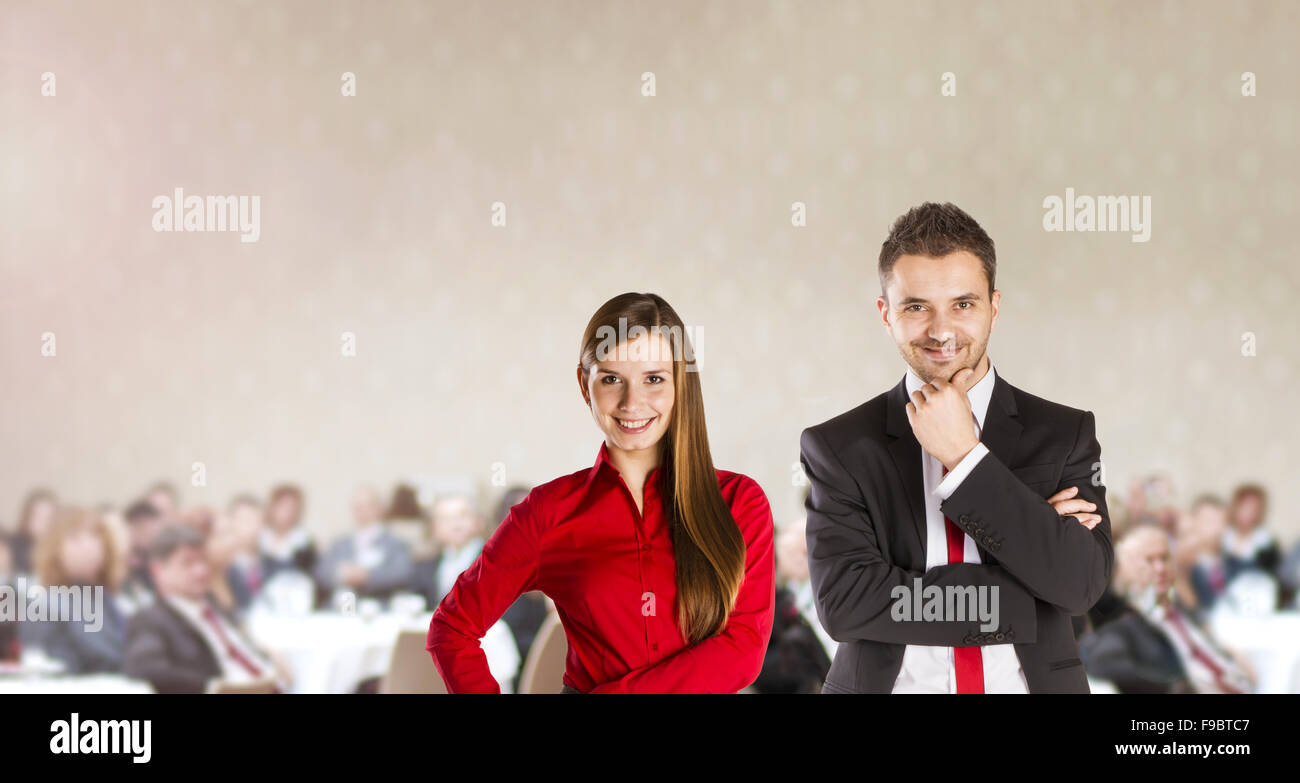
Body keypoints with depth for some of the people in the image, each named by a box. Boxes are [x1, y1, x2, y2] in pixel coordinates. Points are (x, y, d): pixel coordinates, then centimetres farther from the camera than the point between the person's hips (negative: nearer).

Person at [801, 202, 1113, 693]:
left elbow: (1083, 583, -15)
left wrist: (963, 458, -19)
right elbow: (842, 603, -17)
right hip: (894, 684, -1)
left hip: (1034, 680, 1)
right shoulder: (839, 448, -6)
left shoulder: (1065, 435, -3)